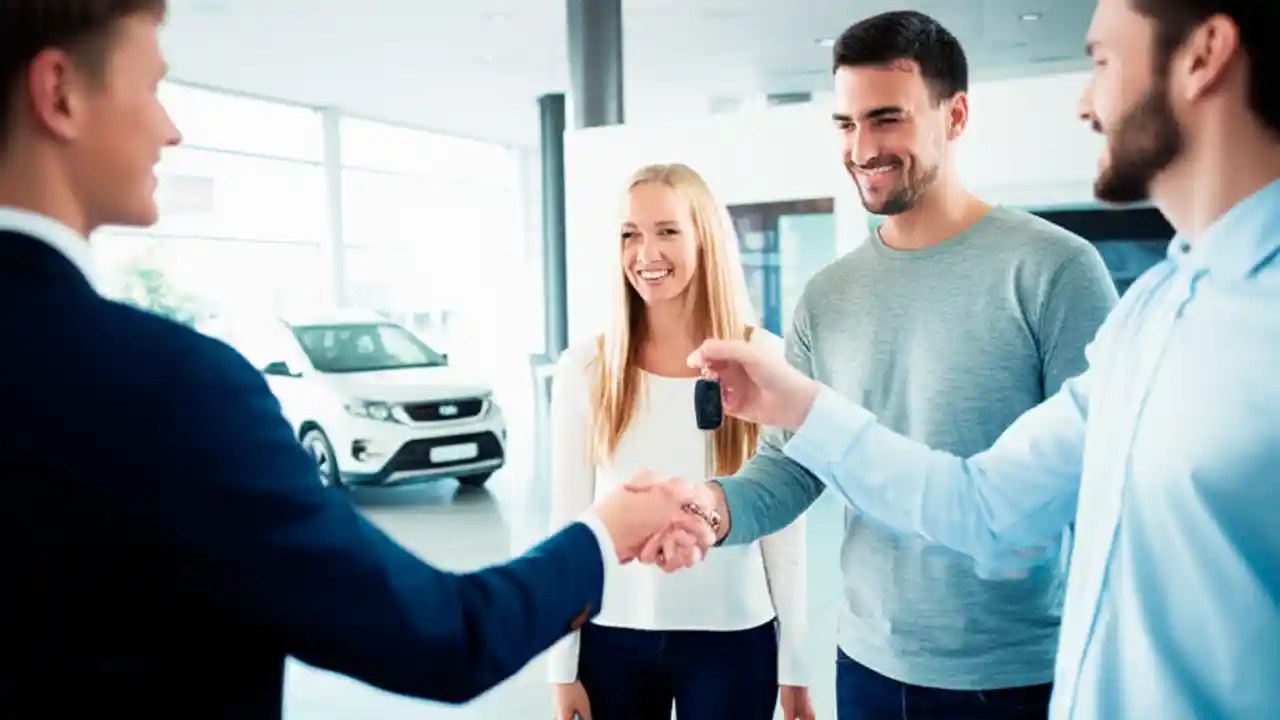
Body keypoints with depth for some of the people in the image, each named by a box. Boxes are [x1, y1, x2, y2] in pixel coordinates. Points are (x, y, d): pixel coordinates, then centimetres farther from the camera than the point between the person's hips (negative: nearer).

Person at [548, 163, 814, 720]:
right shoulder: (584, 369, -3)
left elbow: (785, 525, -2)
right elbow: (568, 522, 0)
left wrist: (794, 665, 0)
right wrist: (563, 668, 1)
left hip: (733, 638, -1)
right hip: (612, 638, 1)